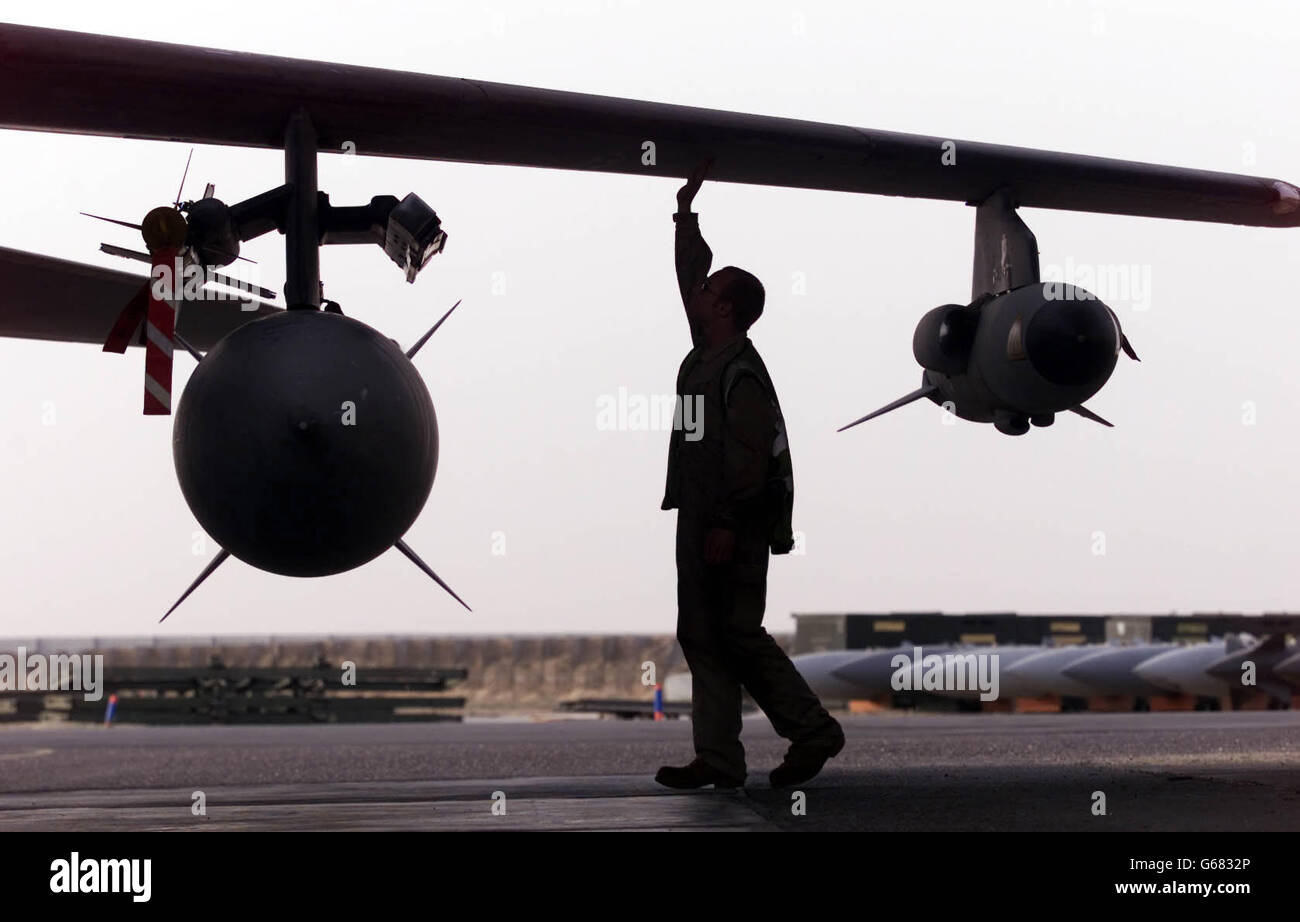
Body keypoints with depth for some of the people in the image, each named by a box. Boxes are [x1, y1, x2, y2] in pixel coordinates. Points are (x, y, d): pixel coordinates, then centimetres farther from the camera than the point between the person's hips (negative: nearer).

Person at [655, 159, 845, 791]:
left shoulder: (741, 368, -12)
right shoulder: (705, 354, 14)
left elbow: (749, 454, -20)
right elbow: (690, 276, 29)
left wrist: (726, 524, -24)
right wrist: (686, 212, 33)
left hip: (733, 528, -9)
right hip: (700, 522, 9)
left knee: (739, 637, -6)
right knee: (702, 638, 7)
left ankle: (813, 731, 6)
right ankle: (717, 760, 9)